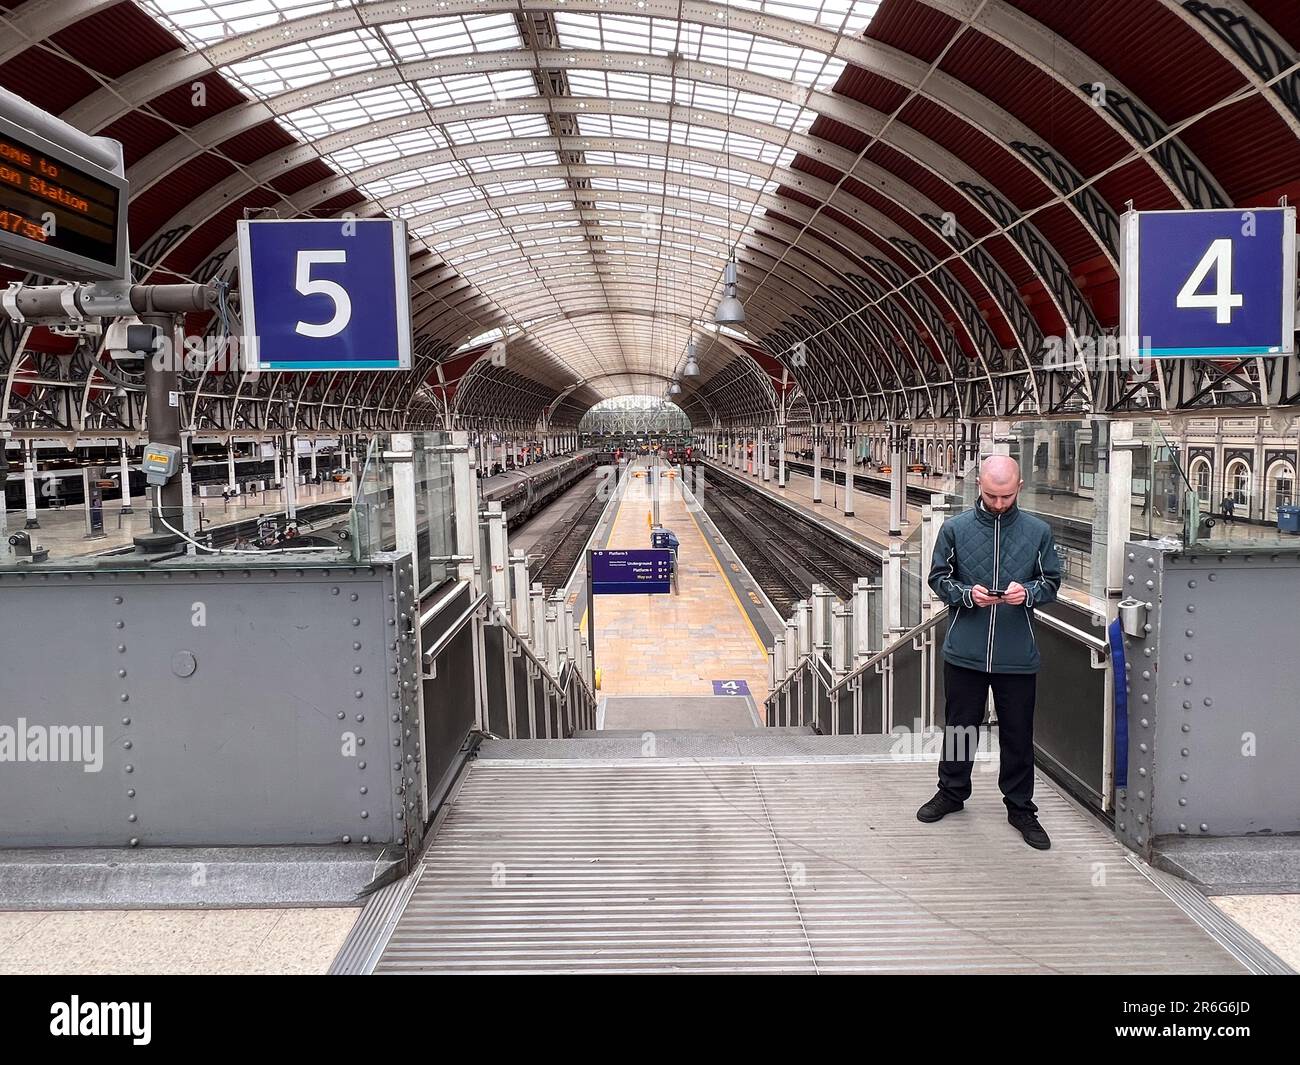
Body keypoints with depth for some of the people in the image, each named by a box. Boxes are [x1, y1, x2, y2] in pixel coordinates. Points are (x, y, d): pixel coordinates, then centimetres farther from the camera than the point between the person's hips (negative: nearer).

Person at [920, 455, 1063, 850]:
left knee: (1018, 733, 9)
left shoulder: (1038, 531, 1)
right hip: (964, 650, 0)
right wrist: (967, 594, -16)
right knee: (959, 725, 14)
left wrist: (1027, 592, -15)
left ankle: (1020, 807, 24)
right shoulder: (955, 529, -1)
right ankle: (952, 791, 33)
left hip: (1018, 655, 0)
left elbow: (1052, 581, 6)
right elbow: (938, 579, 3)